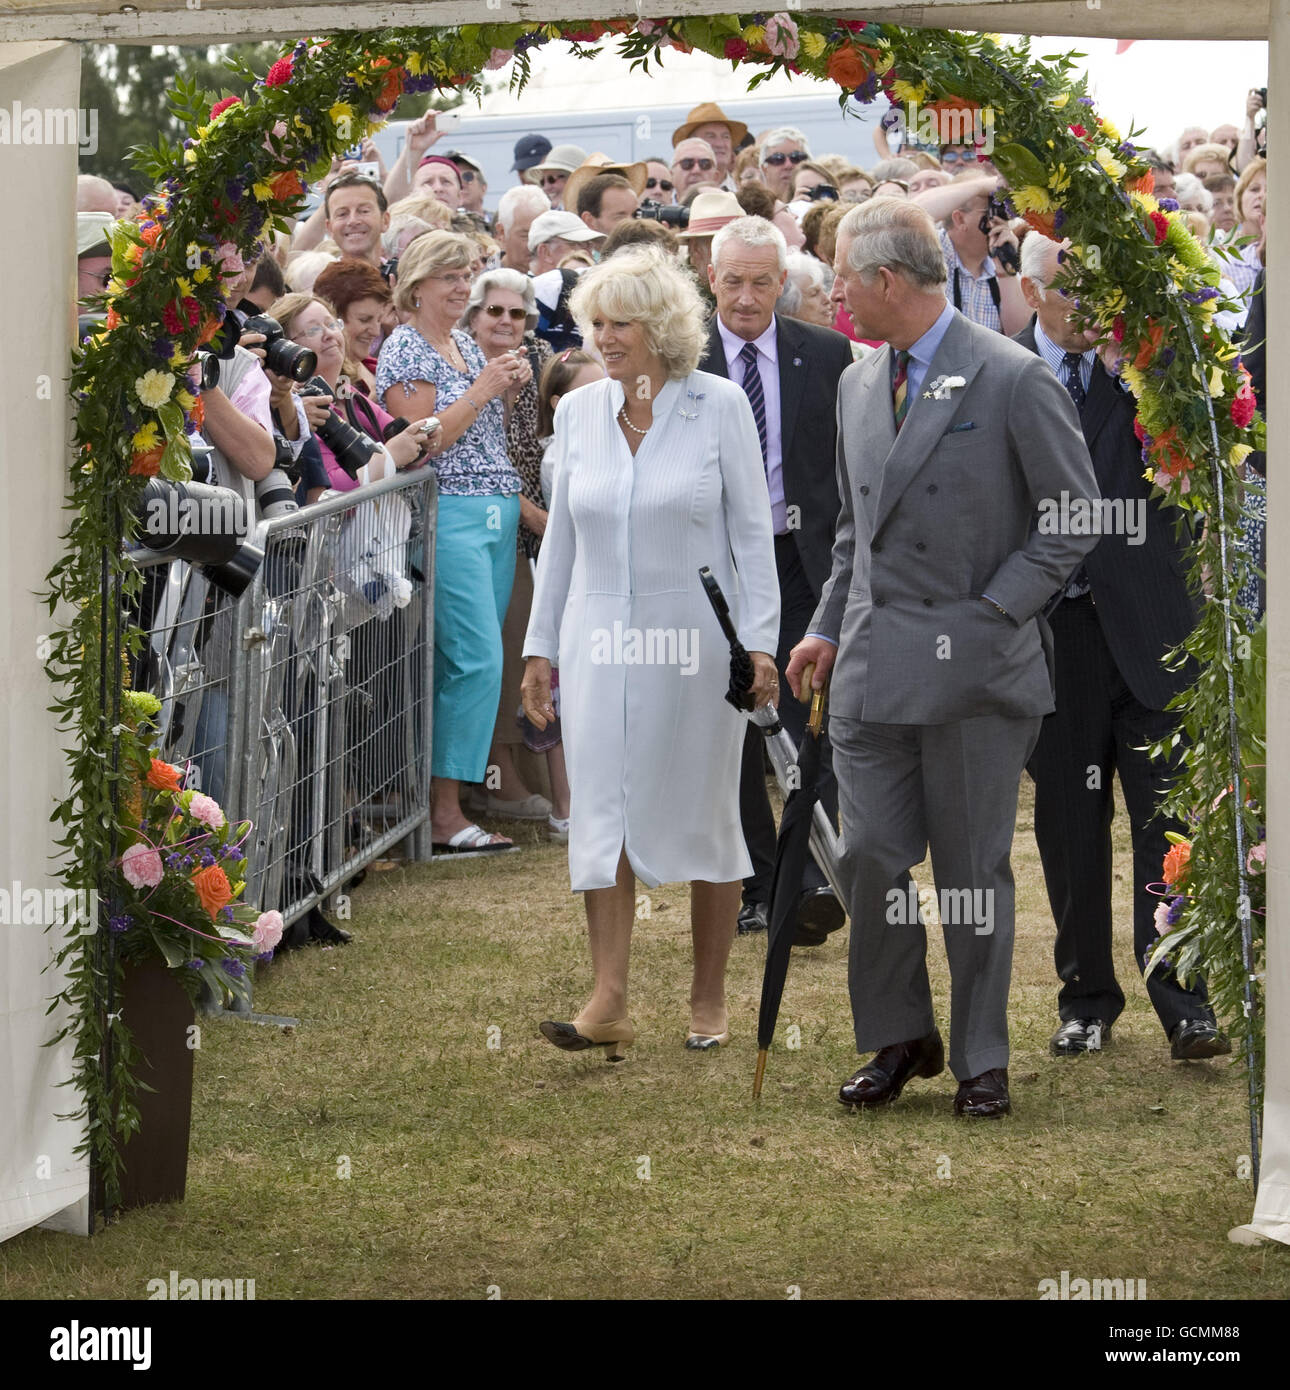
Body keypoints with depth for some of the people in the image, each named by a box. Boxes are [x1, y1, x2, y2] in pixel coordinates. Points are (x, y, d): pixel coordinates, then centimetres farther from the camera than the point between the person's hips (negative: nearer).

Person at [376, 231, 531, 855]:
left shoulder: (467, 344, 18)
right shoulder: (404, 349, -6)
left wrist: (509, 392, 8)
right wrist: (482, 388, -15)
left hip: (497, 514, 9)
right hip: (449, 515, -9)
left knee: (472, 663, 6)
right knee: (476, 660, -14)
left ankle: (445, 803, 9)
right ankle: (444, 816, -13)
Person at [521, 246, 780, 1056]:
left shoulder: (719, 406, -4)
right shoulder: (579, 413, 6)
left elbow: (752, 531, -3)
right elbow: (562, 538, 13)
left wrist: (760, 641, -9)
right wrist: (541, 647, 11)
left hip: (695, 643, -3)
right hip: (601, 641, 3)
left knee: (705, 813, 5)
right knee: (602, 808, -4)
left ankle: (710, 1000, 16)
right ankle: (609, 1002, -5)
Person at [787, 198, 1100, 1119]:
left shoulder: (1014, 379, -8)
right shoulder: (859, 384, 13)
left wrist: (992, 614, -11)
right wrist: (828, 627, 11)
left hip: (975, 665, -5)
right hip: (873, 665, 5)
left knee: (974, 869, 2)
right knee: (871, 858, 1)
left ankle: (982, 1061, 12)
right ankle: (900, 1038, 17)